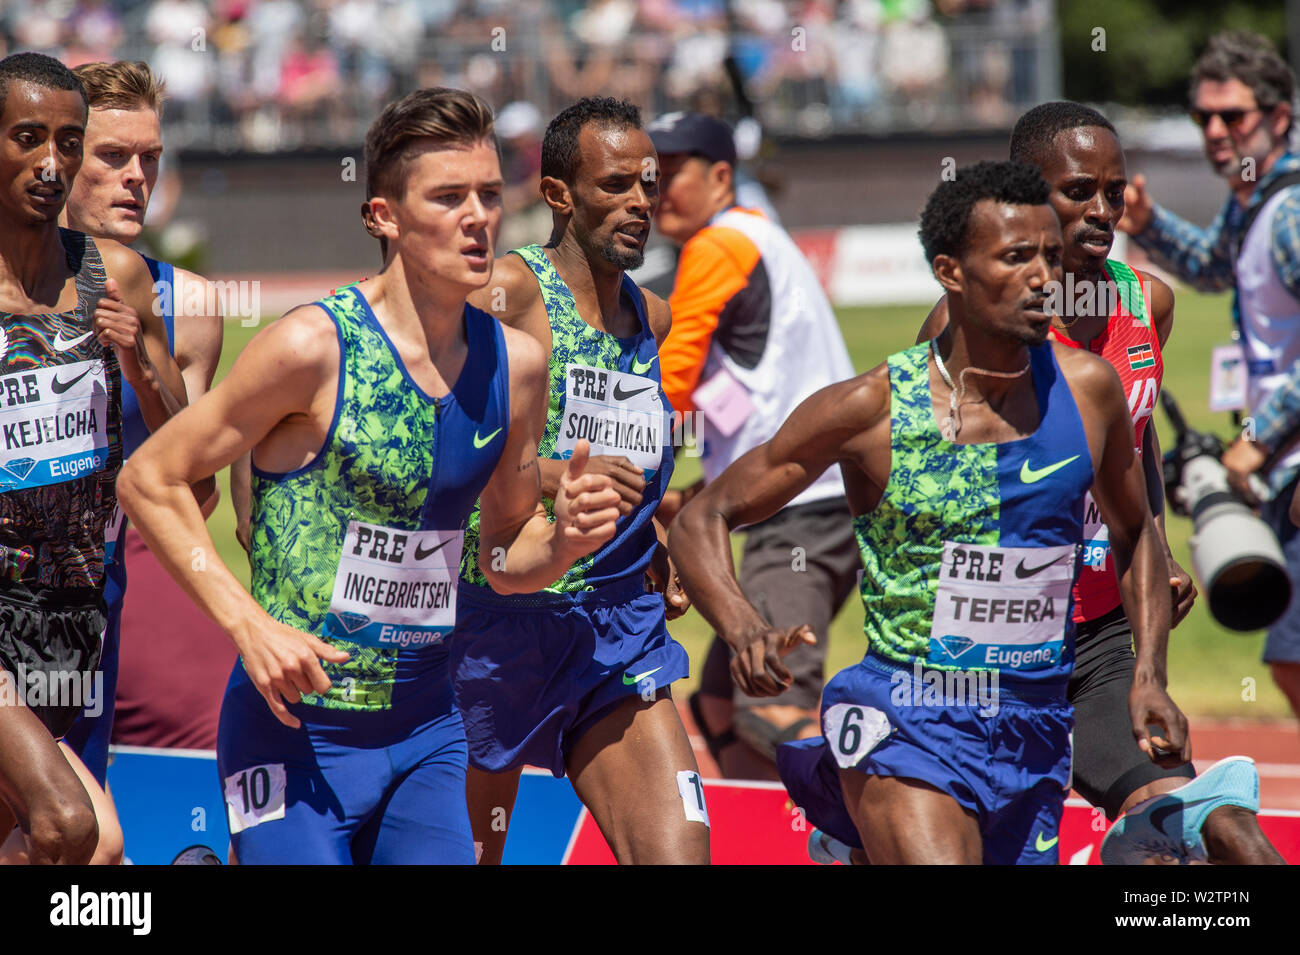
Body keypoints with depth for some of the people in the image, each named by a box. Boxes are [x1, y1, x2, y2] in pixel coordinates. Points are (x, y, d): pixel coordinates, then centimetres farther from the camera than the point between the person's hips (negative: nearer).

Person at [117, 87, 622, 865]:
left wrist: (564, 540, -6)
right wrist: (248, 624, -17)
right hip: (295, 725, -5)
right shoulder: (313, 349, -13)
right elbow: (150, 480, -8)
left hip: (425, 729, 5)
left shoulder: (516, 365, 5)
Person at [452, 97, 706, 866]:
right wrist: (553, 478, -30)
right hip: (503, 622, -5)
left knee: (679, 852, -12)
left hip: (621, 634, 5)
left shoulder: (653, 318, 12)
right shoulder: (509, 291, -11)